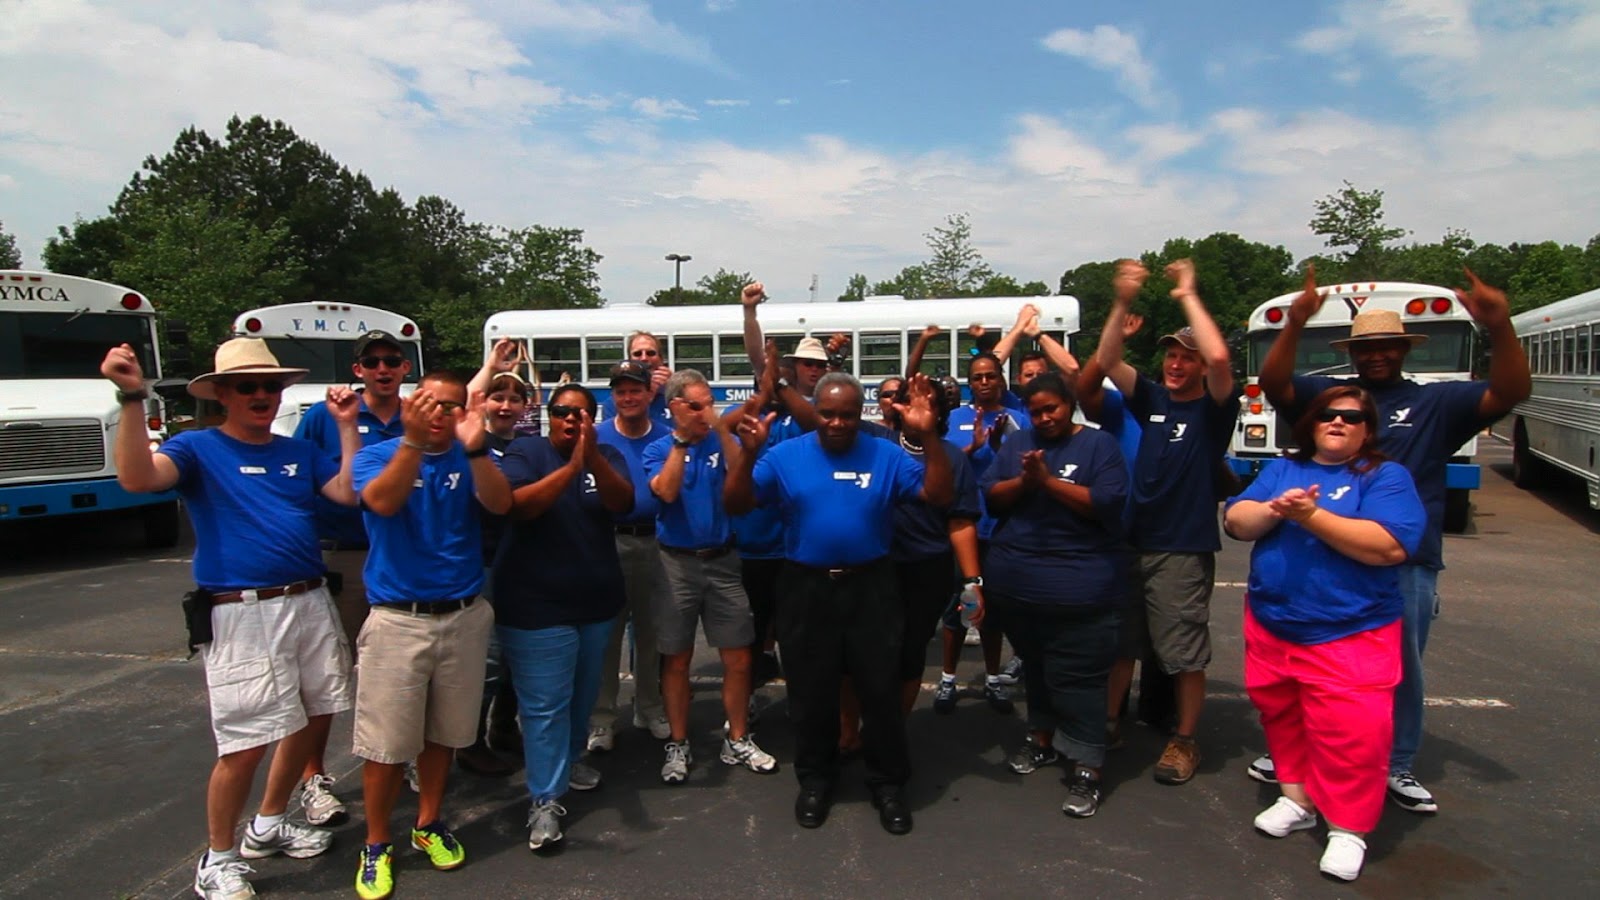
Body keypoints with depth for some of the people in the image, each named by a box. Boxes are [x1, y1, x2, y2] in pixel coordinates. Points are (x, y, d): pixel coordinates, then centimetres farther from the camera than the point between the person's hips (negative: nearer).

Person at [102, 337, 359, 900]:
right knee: (246, 744, -4)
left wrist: (346, 426, -3)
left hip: (311, 603, 6)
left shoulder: (300, 452, 14)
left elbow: (352, 492, 1)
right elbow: (137, 477, -21)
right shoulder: (198, 448, -2)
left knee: (310, 718, 15)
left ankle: (269, 825, 37)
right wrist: (132, 398, -29)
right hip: (242, 615, -6)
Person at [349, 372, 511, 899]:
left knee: (443, 733, 16)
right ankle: (376, 846, 23)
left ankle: (429, 826, 34)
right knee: (387, 743, 3)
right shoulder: (378, 455, -2)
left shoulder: (471, 459, 2)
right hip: (397, 621, -2)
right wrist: (414, 439, -36)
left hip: (464, 618, 2)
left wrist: (475, 447, -32)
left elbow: (500, 504, -17)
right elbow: (382, 501, -24)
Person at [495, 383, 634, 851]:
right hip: (536, 605, -5)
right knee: (545, 704, -3)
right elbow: (518, 505, -23)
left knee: (583, 695, 18)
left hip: (596, 601, 5)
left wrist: (592, 458, -31)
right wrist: (571, 466, -33)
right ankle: (546, 800, 6)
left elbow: (623, 502, -14)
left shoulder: (606, 456, 4)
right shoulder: (525, 452, -6)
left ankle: (566, 763, 39)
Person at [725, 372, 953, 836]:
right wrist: (748, 453, -25)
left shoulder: (886, 456, -2)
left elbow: (940, 496, -9)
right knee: (811, 692, 13)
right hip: (806, 590, 0)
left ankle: (889, 782, 27)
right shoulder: (785, 456, -3)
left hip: (870, 589, 0)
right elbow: (735, 503, -9)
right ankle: (815, 779, 33)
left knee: (881, 690, 9)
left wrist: (929, 439, -21)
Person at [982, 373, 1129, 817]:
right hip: (1014, 583, 5)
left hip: (1080, 587, -5)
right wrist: (1022, 482, -16)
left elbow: (1107, 504, -15)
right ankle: (1041, 737, 37)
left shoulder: (1099, 444, -3)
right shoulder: (1016, 444, 10)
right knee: (1035, 667, 20)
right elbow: (990, 497, 2)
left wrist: (1049, 481, -19)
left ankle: (1087, 768, 6)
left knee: (1078, 677, -3)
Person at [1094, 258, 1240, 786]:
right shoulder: (1150, 399, 7)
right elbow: (1107, 362, -4)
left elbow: (1220, 356, -24)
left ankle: (1184, 742, 22)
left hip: (1183, 550, -4)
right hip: (1131, 541, 5)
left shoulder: (1213, 408, -5)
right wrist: (1123, 303, -16)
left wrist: (1188, 297, -16)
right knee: (1119, 641, 15)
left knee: (1186, 653, 5)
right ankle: (1108, 722, 31)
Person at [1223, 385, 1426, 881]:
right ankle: (1296, 799, 33)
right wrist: (1274, 510, -19)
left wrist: (1313, 517, -23)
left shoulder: (1387, 477, -2)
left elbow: (1391, 546, -18)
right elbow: (1235, 521, 1)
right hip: (1271, 625, 5)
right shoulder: (1280, 469, 12)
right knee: (1281, 716, 15)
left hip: (1351, 635, -5)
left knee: (1351, 730, -8)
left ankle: (1348, 827, 10)